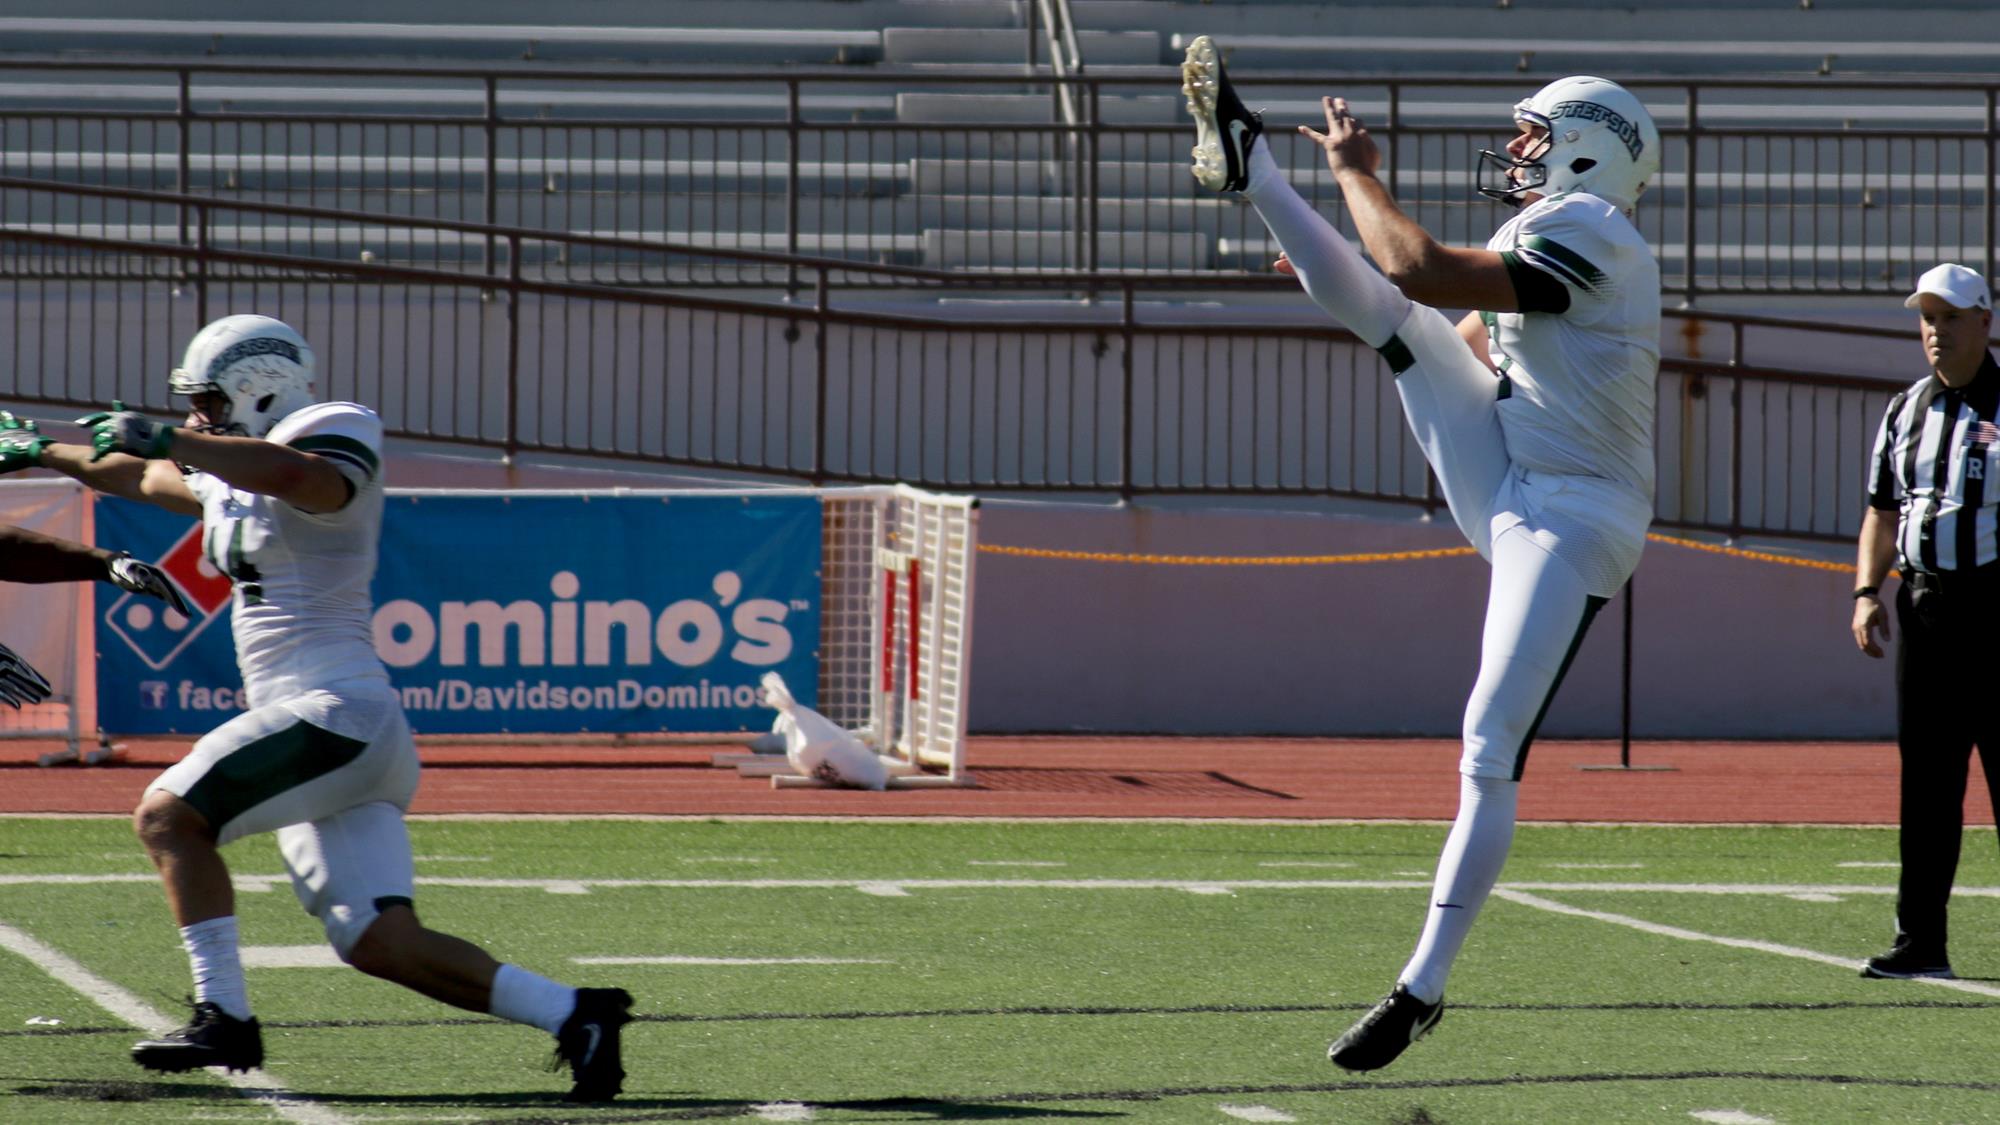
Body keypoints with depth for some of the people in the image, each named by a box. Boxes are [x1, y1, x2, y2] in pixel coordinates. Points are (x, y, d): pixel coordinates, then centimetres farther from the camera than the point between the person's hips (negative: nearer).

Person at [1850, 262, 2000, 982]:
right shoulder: (1906, 411, 16)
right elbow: (1884, 512, 19)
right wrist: (1867, 591, 7)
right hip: (1924, 600, 5)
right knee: (1925, 775, 4)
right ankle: (1921, 942, 7)